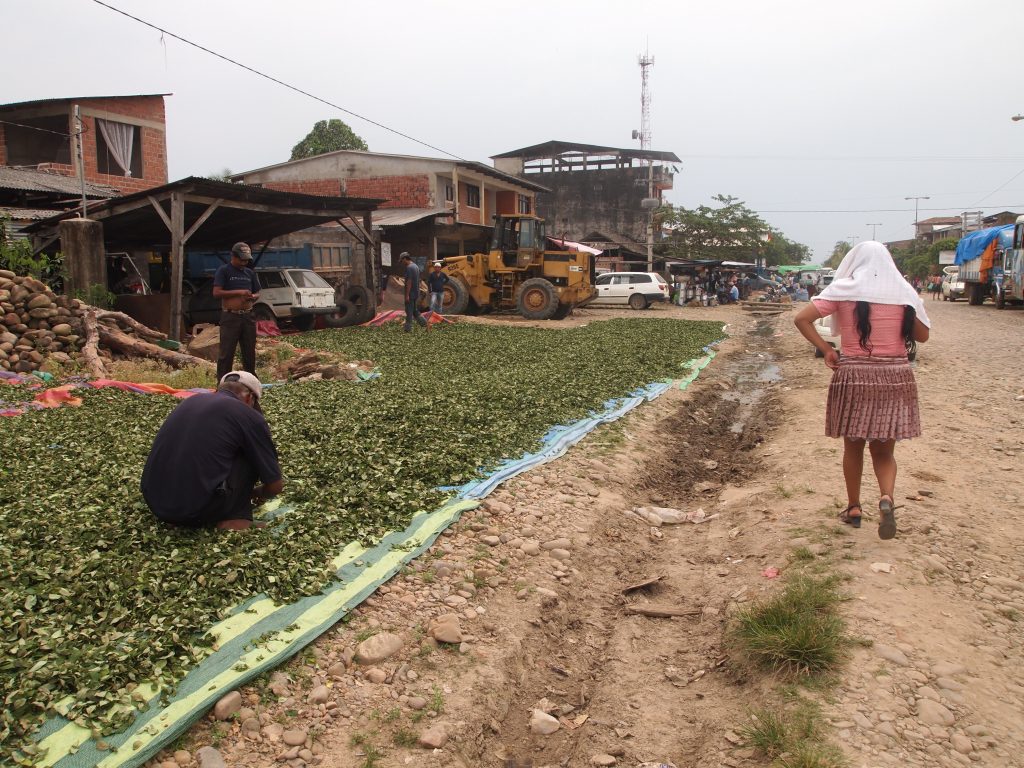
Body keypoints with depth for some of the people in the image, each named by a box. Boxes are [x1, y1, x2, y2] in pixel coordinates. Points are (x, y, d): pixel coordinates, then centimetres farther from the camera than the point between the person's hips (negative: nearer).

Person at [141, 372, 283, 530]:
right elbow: (275, 484, 7)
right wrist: (257, 494, 33)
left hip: (155, 503, 6)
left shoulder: (191, 401, 20)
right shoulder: (249, 416, 2)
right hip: (198, 509, -6)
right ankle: (231, 520, 7)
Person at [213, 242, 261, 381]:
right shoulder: (224, 270, -1)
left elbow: (257, 293, 22)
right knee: (226, 352, -4)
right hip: (231, 316, -5)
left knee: (249, 351, 11)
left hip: (248, 316, 5)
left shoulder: (250, 273, 15)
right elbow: (216, 293, -10)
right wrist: (239, 292, -16)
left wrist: (252, 297, -2)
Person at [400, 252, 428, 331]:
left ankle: (408, 330, 1)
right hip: (416, 293, 9)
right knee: (415, 311, 15)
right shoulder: (415, 266, 14)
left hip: (410, 294, -9)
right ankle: (426, 324, 7)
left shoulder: (409, 267, -16)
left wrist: (407, 295, -21)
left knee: (409, 312, -3)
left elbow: (409, 282, -21)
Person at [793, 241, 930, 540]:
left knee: (853, 446, 15)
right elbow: (923, 335, 12)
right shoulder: (905, 292, 2)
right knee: (883, 451, 11)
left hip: (853, 375, -1)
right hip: (896, 377, 1)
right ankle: (887, 497, -15)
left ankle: (853, 508, 25)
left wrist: (826, 350, -5)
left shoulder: (843, 289, -3)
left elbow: (801, 319, -12)